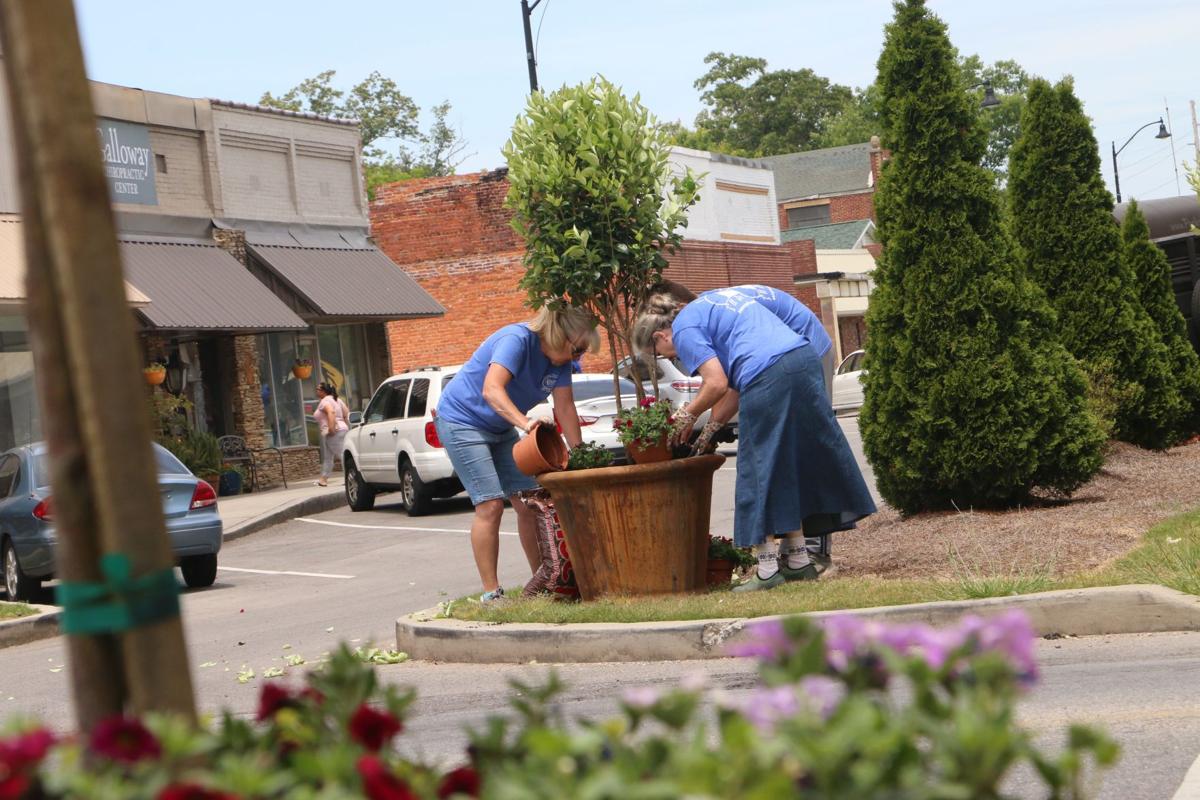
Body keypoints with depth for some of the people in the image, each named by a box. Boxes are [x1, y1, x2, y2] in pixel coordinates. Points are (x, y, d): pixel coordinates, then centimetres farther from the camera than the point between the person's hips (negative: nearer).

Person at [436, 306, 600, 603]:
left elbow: (565, 408, -4)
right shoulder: (517, 340, -28)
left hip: (501, 428, 8)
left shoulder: (560, 359, -4)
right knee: (490, 505, -15)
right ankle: (491, 592, -10)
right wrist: (525, 422, -56)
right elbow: (492, 390, -42)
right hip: (461, 420, -8)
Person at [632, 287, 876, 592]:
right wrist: (711, 428, 26)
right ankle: (798, 559, 22)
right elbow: (736, 385, 26)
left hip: (767, 374, -9)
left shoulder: (684, 328, 4)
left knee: (760, 469, 1)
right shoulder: (705, 306, 30)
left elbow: (718, 384, -7)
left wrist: (687, 415, 9)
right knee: (795, 464, 16)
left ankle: (768, 570, 3)